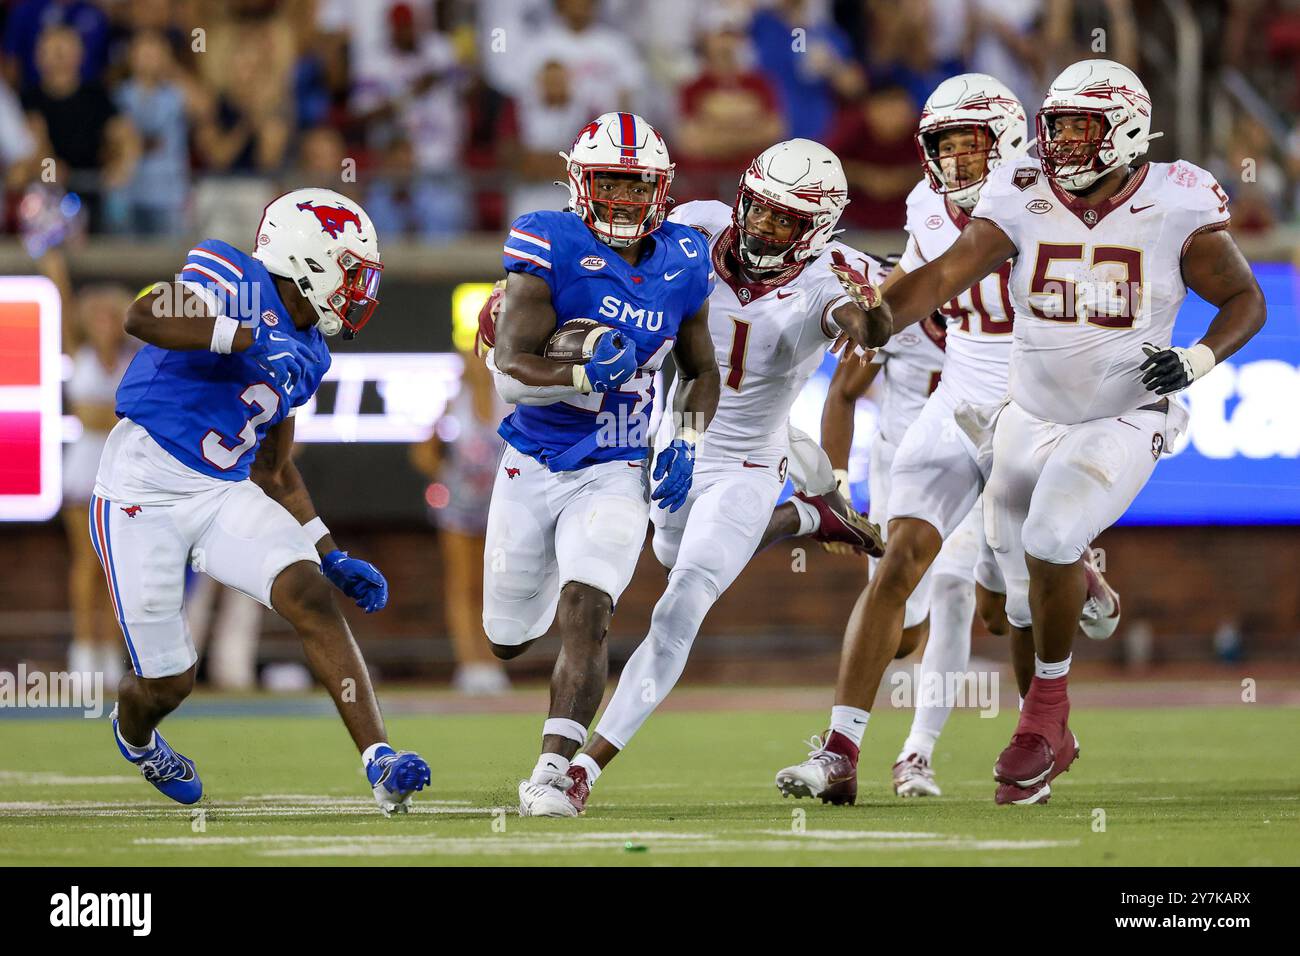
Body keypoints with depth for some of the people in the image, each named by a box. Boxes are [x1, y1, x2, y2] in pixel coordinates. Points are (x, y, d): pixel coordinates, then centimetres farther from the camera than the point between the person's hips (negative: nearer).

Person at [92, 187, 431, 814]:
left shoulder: (304, 355, 15)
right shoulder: (237, 281, -11)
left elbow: (275, 472, 24)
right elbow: (143, 317, -29)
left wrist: (332, 556, 17)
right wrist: (247, 340, -32)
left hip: (224, 497, 7)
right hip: (143, 495, -7)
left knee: (312, 597, -17)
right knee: (167, 681, 4)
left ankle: (381, 765, -22)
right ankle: (134, 735, 42)